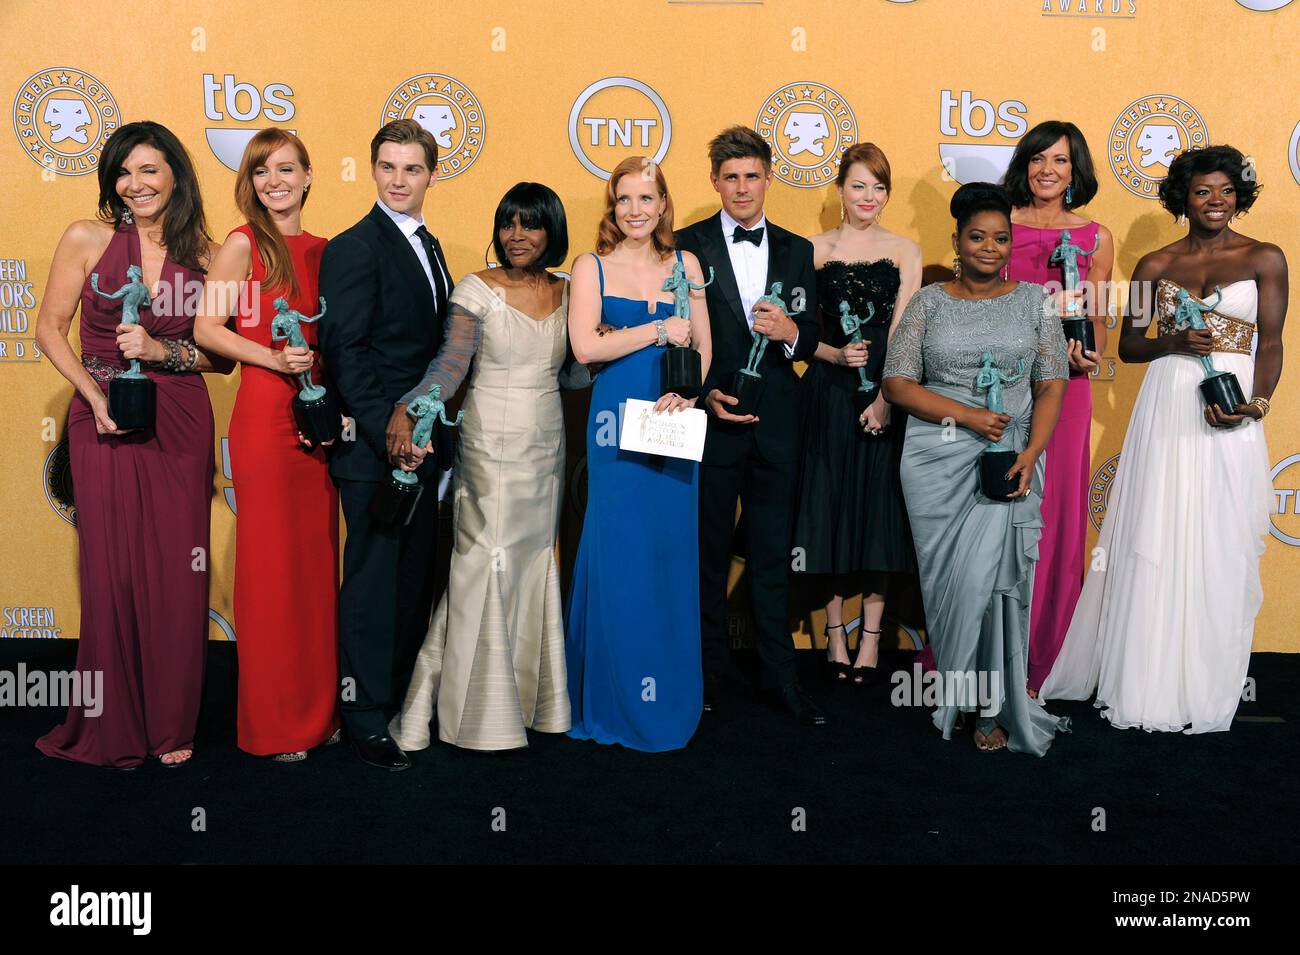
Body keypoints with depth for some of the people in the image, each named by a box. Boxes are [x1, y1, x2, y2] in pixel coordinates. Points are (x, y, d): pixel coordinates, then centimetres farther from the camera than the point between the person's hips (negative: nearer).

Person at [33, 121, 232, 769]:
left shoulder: (204, 254, 3)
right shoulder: (87, 239, 0)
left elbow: (222, 354, 3)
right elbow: (50, 329, 4)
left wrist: (162, 351, -13)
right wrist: (95, 395, -8)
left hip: (180, 424, 1)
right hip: (105, 423, -1)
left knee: (178, 570, 2)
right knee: (112, 569, 1)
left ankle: (170, 722, 18)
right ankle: (111, 726, 19)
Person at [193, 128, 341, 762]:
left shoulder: (322, 251, 13)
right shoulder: (244, 244, -2)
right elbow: (206, 328, -7)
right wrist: (274, 359, -18)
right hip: (264, 417, -5)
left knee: (317, 560, 9)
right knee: (271, 565, 0)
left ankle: (318, 709, 20)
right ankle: (272, 725, 10)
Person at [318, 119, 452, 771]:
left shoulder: (429, 246, 16)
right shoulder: (353, 248, -10)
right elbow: (345, 352, -16)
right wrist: (389, 428, -21)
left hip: (422, 441, 8)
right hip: (375, 447, -8)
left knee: (414, 578, 14)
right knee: (373, 581, 0)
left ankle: (405, 697, 27)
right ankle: (366, 717, 11)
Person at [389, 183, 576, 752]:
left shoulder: (568, 293, 8)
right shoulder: (477, 290, -6)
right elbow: (450, 364, -17)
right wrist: (409, 408, -33)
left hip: (547, 447, 5)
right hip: (491, 446, -4)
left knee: (535, 564, 11)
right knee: (487, 566, -3)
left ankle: (530, 694, 25)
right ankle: (481, 709, 9)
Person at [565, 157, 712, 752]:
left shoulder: (685, 264, 12)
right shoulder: (591, 267, 3)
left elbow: (702, 346, 10)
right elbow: (585, 346, -10)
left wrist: (686, 391, -9)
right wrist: (659, 331, -9)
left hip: (674, 424, 3)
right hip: (617, 424, -3)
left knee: (672, 552, 5)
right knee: (618, 554, -1)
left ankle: (669, 697, 18)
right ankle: (615, 699, 12)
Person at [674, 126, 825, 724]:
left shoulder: (796, 251, 10)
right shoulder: (687, 247, 1)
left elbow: (812, 339, 9)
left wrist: (791, 332, -14)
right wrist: (703, 395, -12)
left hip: (776, 424, 2)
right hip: (709, 420, -2)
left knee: (773, 554, 7)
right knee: (708, 552, 9)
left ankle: (780, 675, 17)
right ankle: (709, 670, 22)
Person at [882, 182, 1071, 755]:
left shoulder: (1033, 300, 8)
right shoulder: (929, 302, 6)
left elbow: (1052, 385, 5)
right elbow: (897, 383, -1)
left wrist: (1030, 455, -10)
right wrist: (967, 416, -12)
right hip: (937, 459, 0)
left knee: (994, 576, -6)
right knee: (951, 578, 2)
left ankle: (994, 706, 6)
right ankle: (961, 693, 17)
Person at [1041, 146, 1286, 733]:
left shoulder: (1265, 259, 4)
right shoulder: (1155, 265, 8)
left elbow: (1271, 345, 1)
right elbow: (1127, 345, 10)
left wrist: (1254, 404, -15)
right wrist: (1175, 342, -9)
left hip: (1229, 417, -1)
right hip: (1166, 406, 1)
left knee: (1219, 547, 2)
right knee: (1154, 543, 2)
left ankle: (1205, 683, 15)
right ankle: (1148, 679, 14)